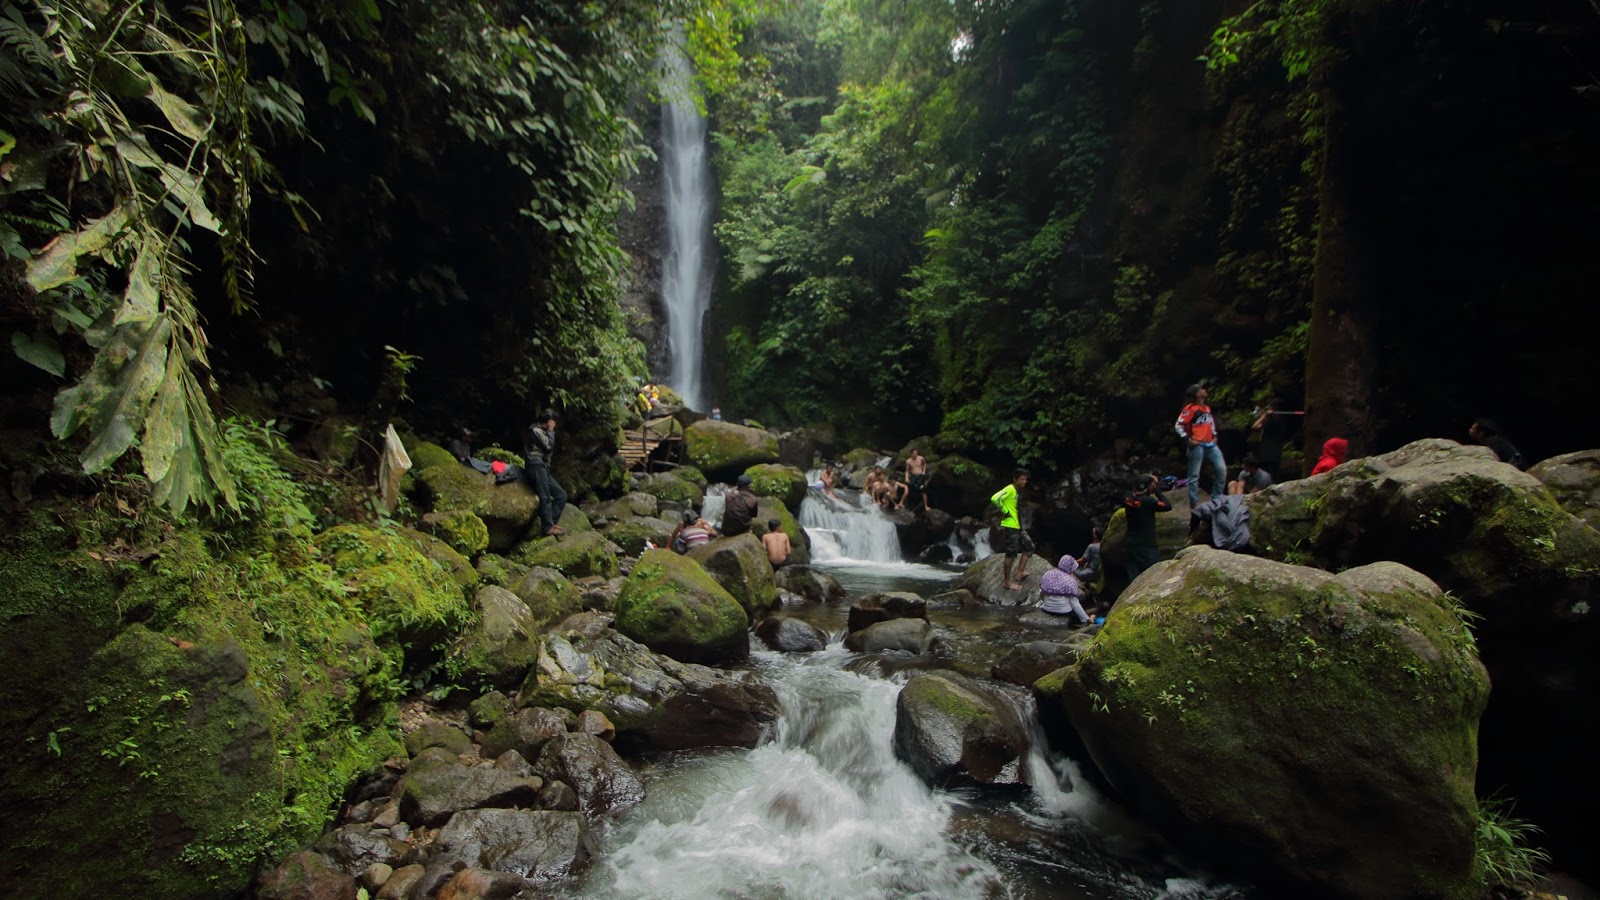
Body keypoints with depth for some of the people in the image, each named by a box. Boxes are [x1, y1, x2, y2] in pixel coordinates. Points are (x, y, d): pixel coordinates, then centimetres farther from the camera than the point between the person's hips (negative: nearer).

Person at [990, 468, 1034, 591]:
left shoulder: (1017, 491, 14)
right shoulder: (1009, 489, -15)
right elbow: (995, 498, -31)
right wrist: (1005, 512, -22)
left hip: (1017, 527, 10)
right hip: (1009, 527, -10)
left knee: (1029, 548, 14)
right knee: (1011, 554, -4)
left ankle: (1018, 574, 18)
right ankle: (1007, 582, 4)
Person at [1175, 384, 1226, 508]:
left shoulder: (1207, 408, 15)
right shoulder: (1190, 408, -9)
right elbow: (1178, 425, -13)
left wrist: (1214, 435, 20)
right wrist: (1188, 439, -16)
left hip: (1210, 445, 8)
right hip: (1197, 445, -8)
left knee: (1222, 469, 3)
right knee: (1194, 475, -1)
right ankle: (1194, 502, 5)